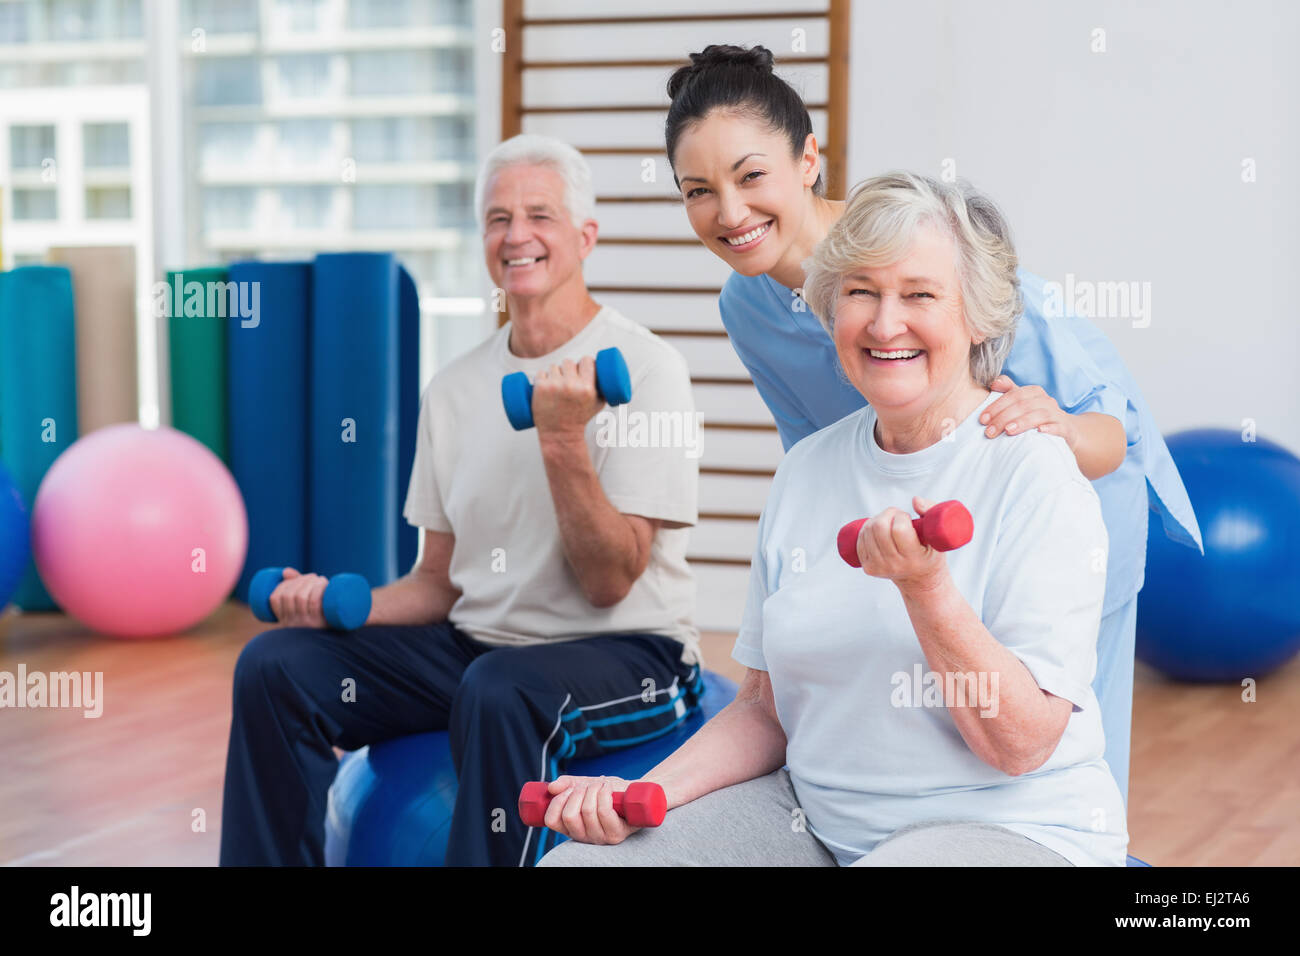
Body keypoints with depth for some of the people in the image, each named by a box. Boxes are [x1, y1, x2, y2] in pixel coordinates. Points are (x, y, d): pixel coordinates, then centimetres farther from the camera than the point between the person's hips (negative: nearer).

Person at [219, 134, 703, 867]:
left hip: (626, 652, -6)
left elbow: (609, 583, -14)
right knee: (275, 664, -12)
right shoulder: (455, 390, 10)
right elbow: (442, 580, 15)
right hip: (477, 643, 6)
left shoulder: (644, 368, -8)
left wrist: (564, 440, -25)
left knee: (499, 689, -38)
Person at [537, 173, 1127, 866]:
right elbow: (765, 710, 13)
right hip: (815, 819, 5)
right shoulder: (806, 468, 7)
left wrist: (925, 586, -28)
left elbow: (1022, 747, -16)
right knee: (573, 859, -10)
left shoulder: (1034, 469, -11)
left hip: (1009, 827, -4)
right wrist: (646, 794, -4)